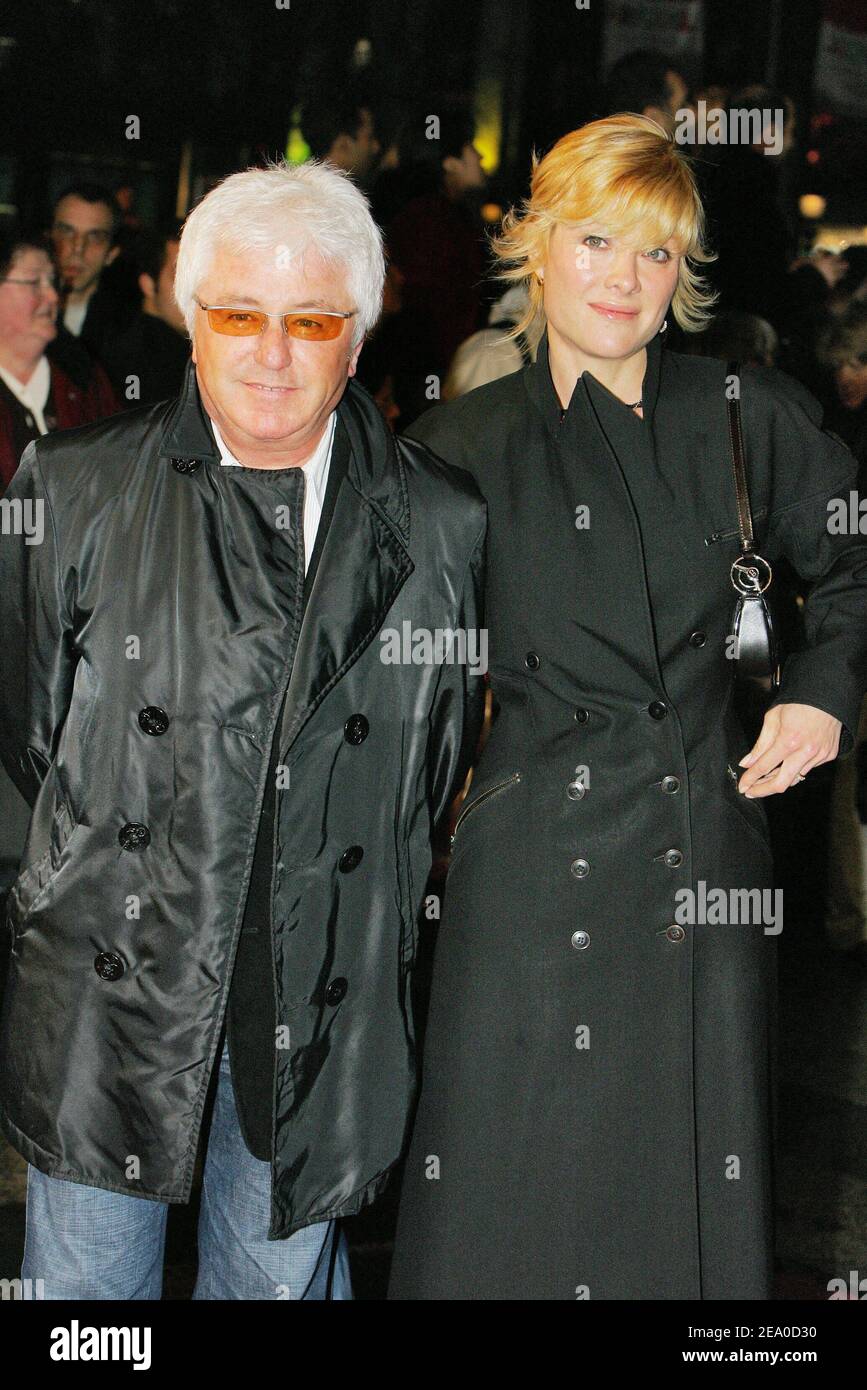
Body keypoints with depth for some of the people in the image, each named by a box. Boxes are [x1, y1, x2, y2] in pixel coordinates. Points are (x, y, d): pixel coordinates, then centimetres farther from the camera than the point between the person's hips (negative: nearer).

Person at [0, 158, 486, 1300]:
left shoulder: (441, 525, -2)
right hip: (117, 968, 0)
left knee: (281, 1273, 17)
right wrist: (108, 847, 7)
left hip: (330, 985, 1)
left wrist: (357, 893, 8)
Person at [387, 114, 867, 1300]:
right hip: (526, 858, 0)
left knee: (698, 1185, 7)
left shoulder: (751, 416, 3)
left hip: (703, 856, 1)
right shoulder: (460, 450, 3)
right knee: (502, 1194, 4)